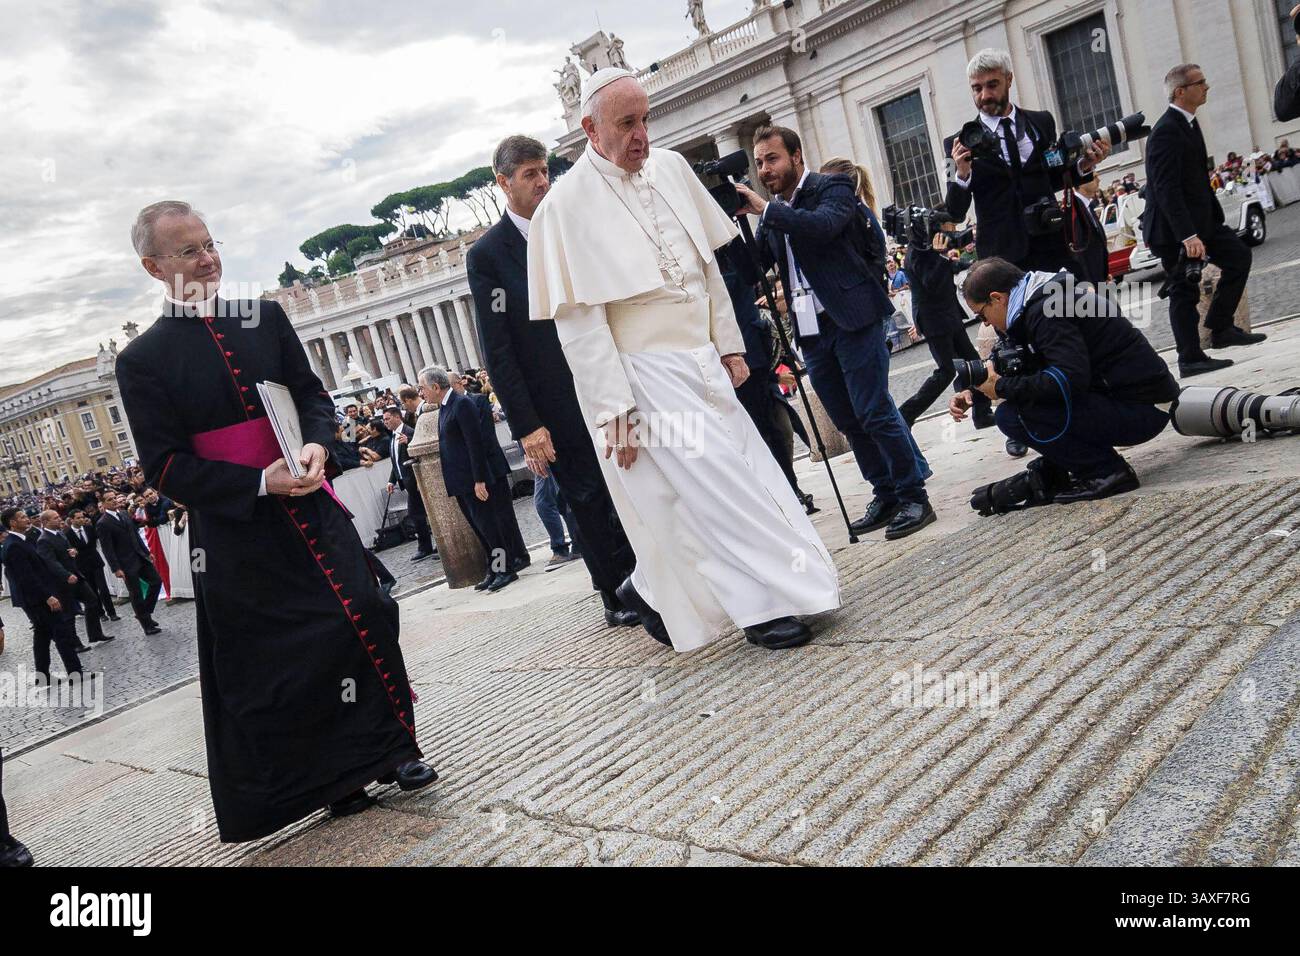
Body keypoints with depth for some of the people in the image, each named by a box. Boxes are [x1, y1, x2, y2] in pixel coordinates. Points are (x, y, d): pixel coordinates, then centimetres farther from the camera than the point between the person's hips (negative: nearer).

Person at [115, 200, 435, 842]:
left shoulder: (265, 318, 7)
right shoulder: (142, 360, -2)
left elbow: (312, 394, 9)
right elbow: (167, 468, -6)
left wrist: (315, 444, -13)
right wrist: (261, 482, -18)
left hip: (310, 507, 3)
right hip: (234, 529, -2)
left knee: (363, 620, 0)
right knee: (267, 658, 5)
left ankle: (391, 750, 19)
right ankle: (334, 779, 22)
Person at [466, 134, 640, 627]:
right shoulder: (487, 254, -4)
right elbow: (497, 350, -8)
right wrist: (526, 426, -13)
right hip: (559, 409, -4)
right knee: (589, 501, 5)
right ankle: (615, 596, 19)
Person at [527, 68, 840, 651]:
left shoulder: (671, 169, 8)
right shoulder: (567, 204, -11)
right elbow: (578, 320, -13)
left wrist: (729, 345, 10)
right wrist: (613, 409, -16)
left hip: (701, 360, 7)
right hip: (645, 374, -7)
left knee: (745, 470, 10)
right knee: (713, 485, -6)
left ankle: (651, 589, 27)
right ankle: (763, 604, 11)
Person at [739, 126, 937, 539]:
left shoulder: (833, 188, -2)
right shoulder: (774, 211, 15)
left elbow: (823, 225, -23)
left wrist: (765, 209, -22)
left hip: (851, 319, -6)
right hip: (810, 330, 7)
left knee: (874, 412, -8)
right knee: (849, 421, 10)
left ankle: (914, 497, 3)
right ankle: (885, 495, 21)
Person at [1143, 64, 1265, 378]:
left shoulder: (1187, 123, 11)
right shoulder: (1167, 132, -20)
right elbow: (1166, 189, -27)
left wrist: (1216, 215, 16)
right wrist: (1188, 235, -32)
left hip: (1199, 218, 10)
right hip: (1173, 227, -10)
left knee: (1238, 255, 9)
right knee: (1184, 291, -2)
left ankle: (1221, 329, 16)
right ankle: (1190, 360, 8)